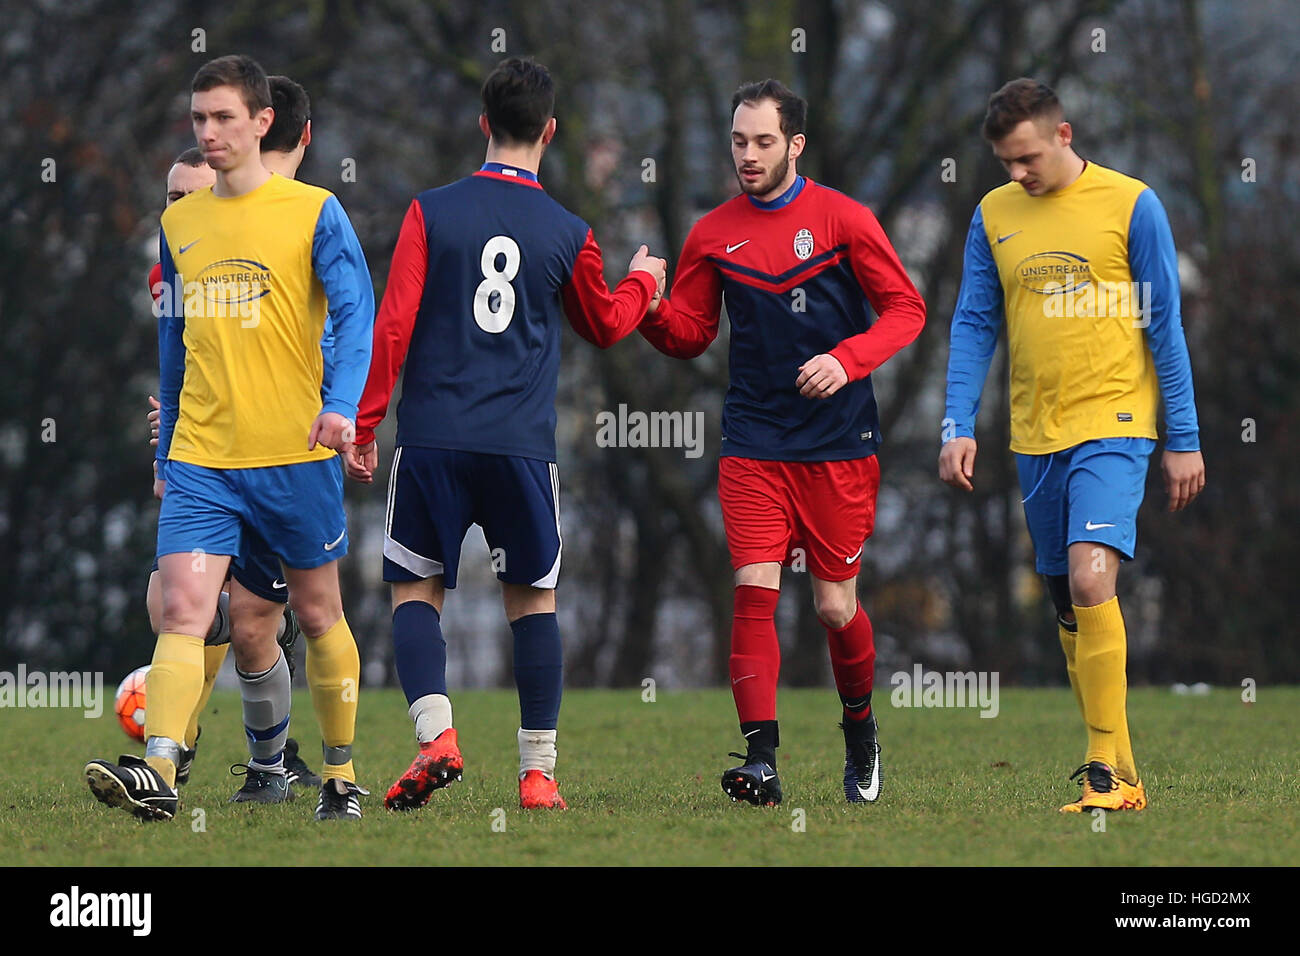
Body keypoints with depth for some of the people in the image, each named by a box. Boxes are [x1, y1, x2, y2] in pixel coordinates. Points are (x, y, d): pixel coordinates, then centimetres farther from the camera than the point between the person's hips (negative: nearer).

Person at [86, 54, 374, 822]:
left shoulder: (314, 213, -3)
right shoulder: (178, 224, 11)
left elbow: (356, 313, -10)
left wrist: (341, 403, -28)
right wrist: (166, 451, 21)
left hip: (296, 456, -3)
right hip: (201, 458, 3)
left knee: (318, 613, 10)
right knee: (183, 607, -13)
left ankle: (342, 776, 23)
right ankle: (158, 774, -25)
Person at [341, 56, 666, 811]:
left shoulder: (431, 213, 0)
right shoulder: (569, 234, 3)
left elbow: (393, 325, -4)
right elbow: (605, 325, 22)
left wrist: (363, 422, 3)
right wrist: (644, 282, 42)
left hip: (433, 438, -1)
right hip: (523, 445, 1)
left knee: (417, 589, 8)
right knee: (533, 598, 11)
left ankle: (436, 734, -14)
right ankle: (538, 770, 8)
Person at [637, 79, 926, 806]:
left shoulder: (843, 220, -2)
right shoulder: (713, 236, 7)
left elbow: (906, 308, -2)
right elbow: (690, 335, 12)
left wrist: (846, 360, -17)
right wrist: (651, 310, -10)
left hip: (839, 445, -2)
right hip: (754, 444, 2)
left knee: (836, 606, 3)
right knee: (755, 590, -13)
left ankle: (860, 726, 31)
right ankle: (761, 760, -15)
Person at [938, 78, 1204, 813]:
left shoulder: (1131, 205, -4)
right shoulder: (993, 215, 7)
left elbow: (1164, 326, -1)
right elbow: (975, 326, 10)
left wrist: (1184, 441, -2)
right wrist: (959, 427, -1)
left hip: (1114, 427, -5)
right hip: (1036, 439, 5)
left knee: (1091, 579, -21)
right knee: (1069, 607, 8)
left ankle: (1106, 768, -19)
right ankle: (1119, 776, 15)